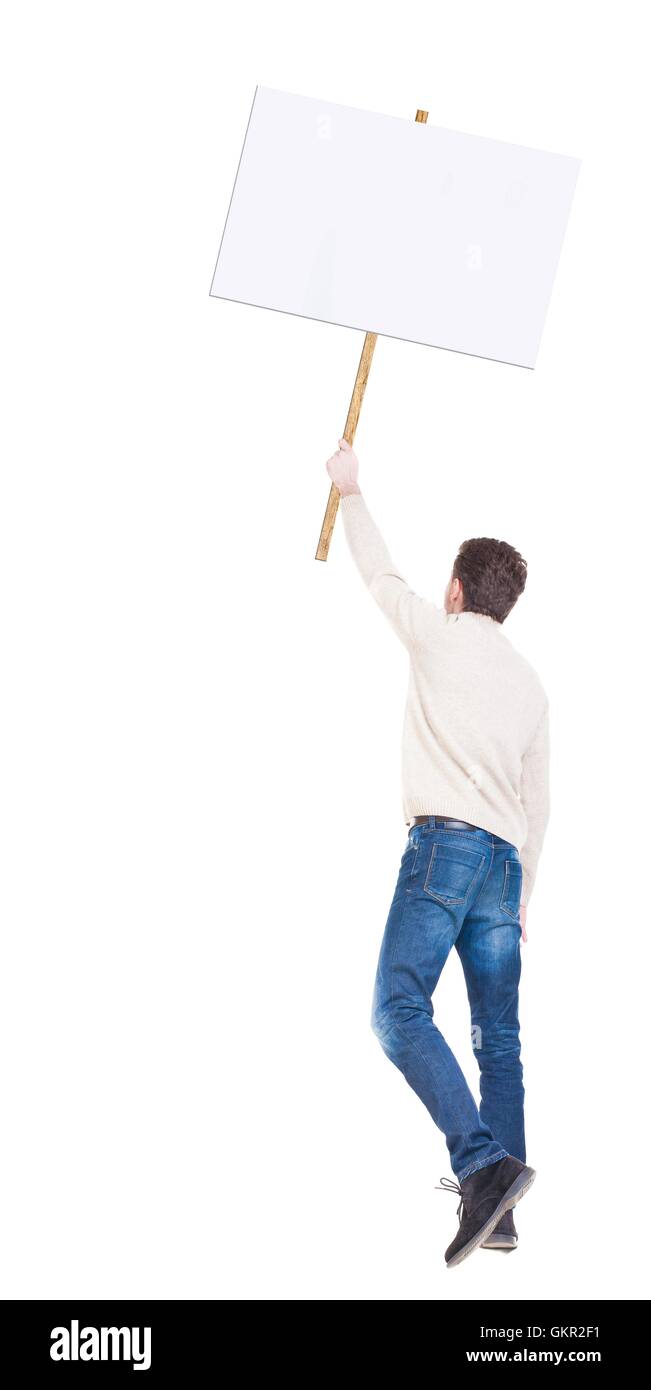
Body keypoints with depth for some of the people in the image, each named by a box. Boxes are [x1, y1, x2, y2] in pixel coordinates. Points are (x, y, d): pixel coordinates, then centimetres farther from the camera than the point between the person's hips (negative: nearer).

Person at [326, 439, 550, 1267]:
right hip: (505, 859, 7)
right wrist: (521, 898, 28)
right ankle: (497, 1212, 4)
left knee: (400, 1010, -14)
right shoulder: (530, 685, 20)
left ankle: (484, 1163, -29)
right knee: (498, 1036, 6)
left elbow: (378, 573, 20)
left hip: (445, 842, -7)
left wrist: (349, 489, 35)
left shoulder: (439, 635, 4)